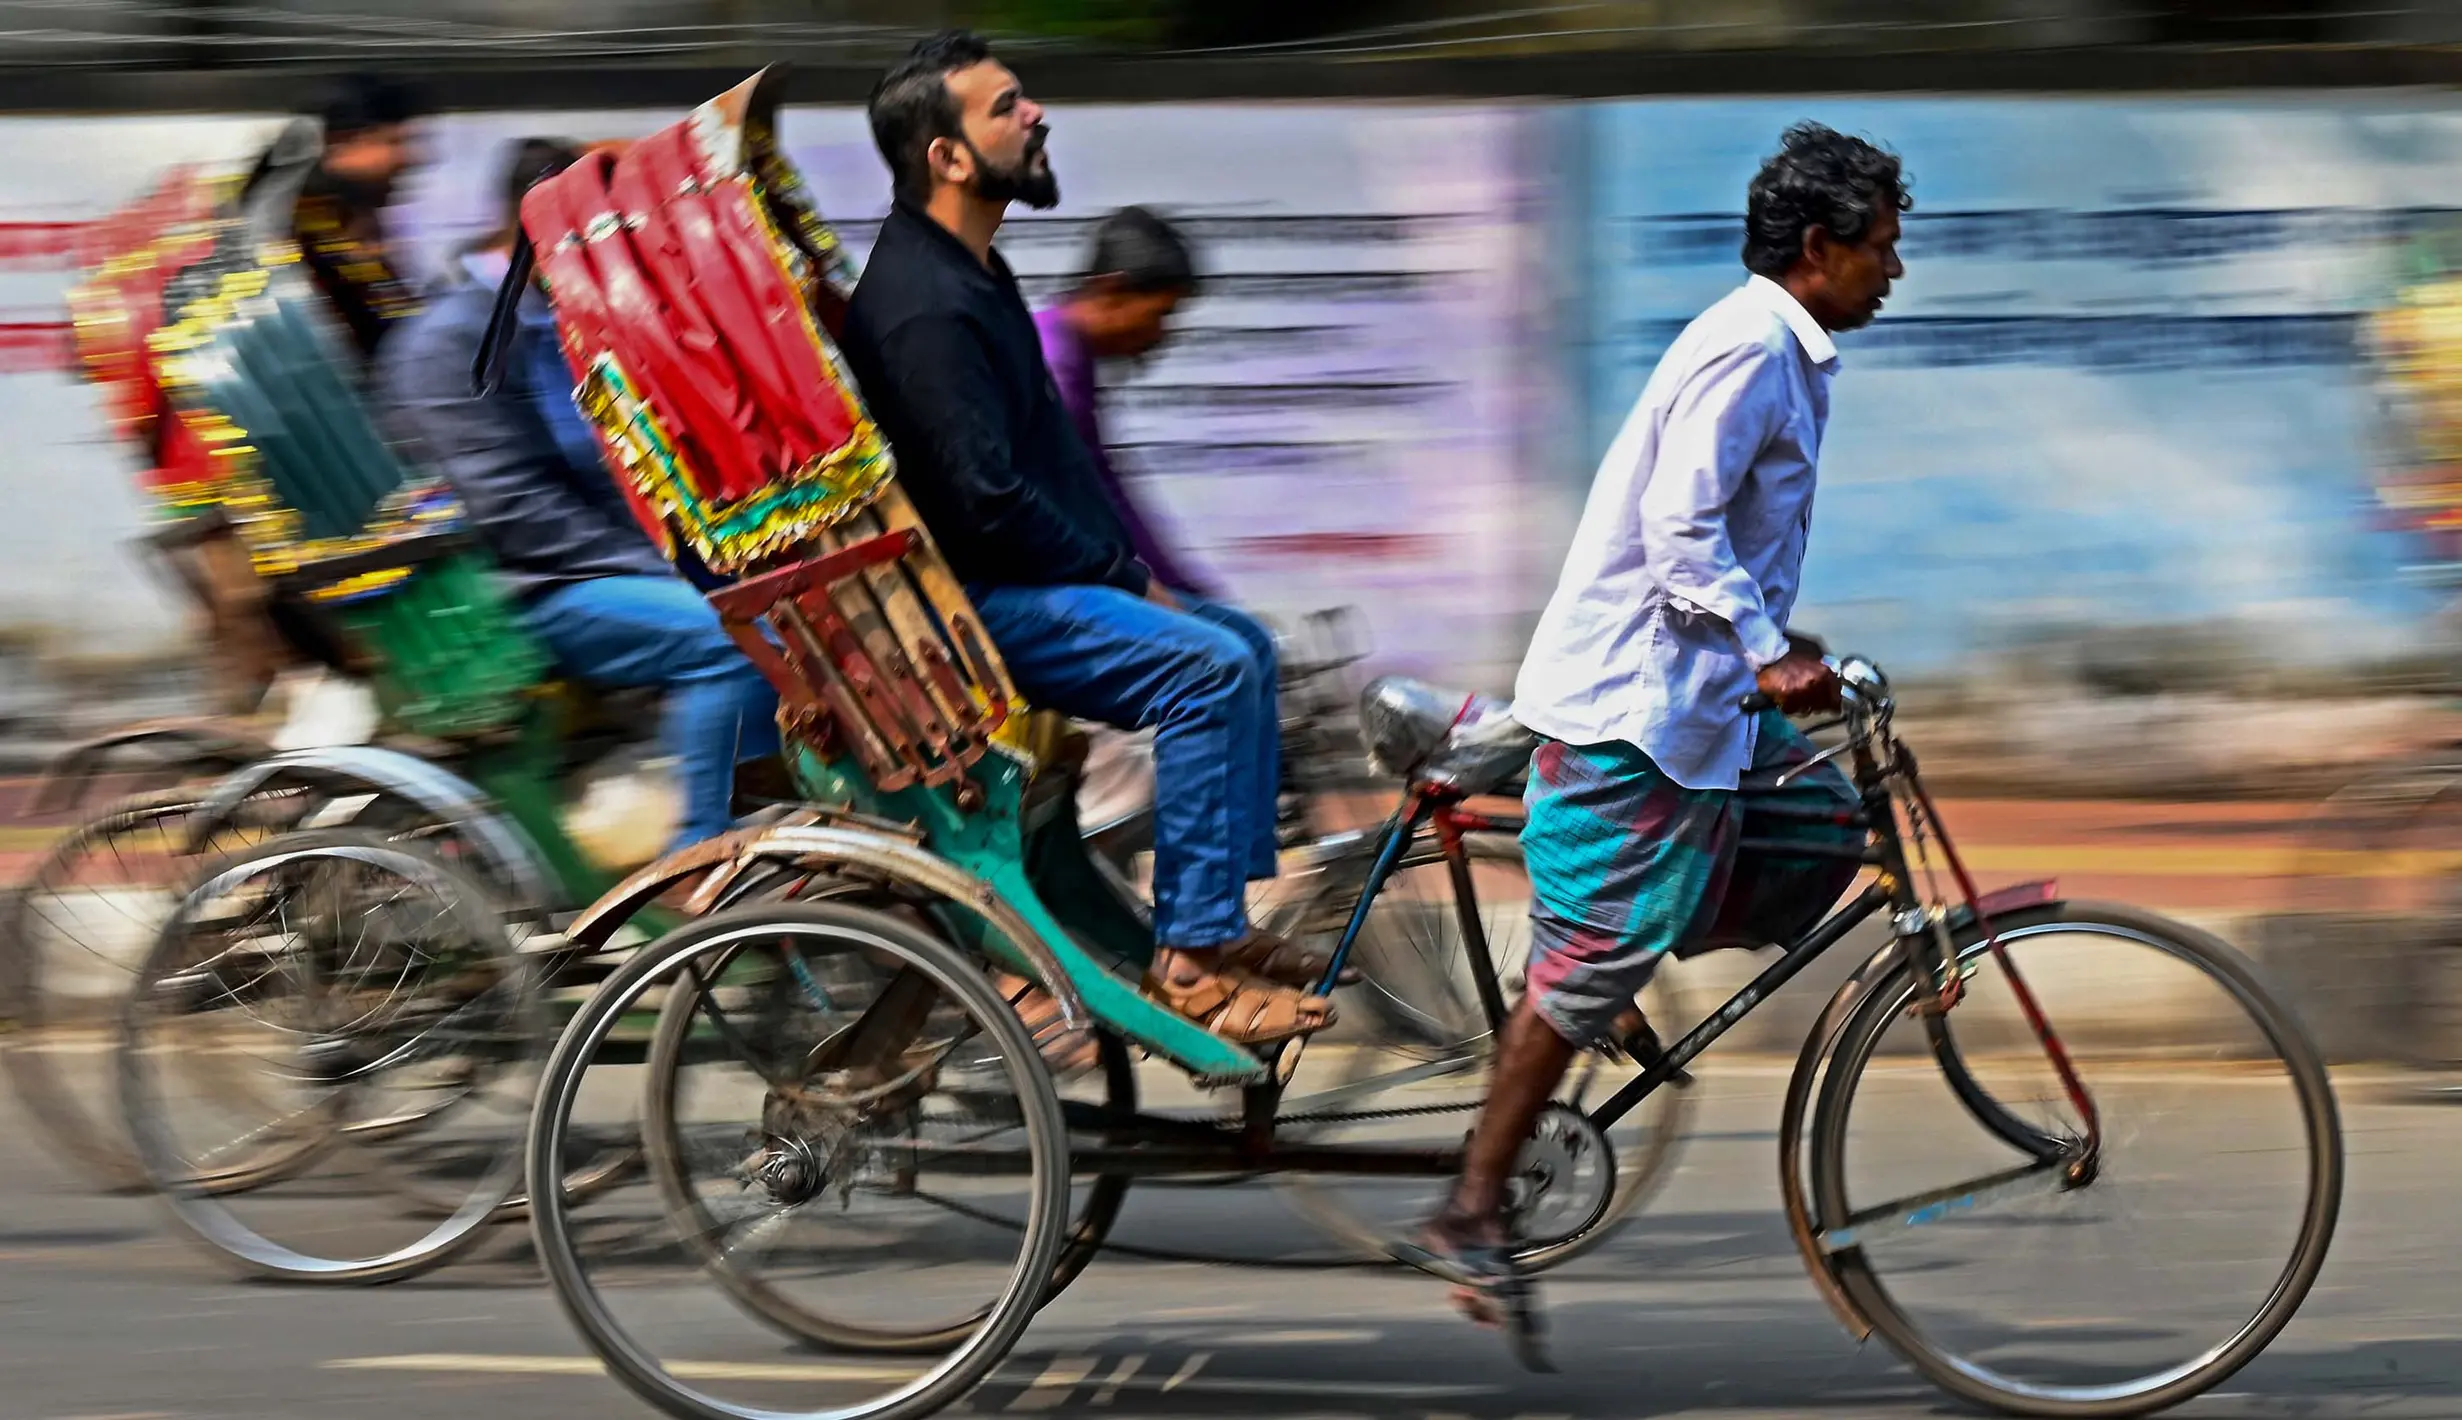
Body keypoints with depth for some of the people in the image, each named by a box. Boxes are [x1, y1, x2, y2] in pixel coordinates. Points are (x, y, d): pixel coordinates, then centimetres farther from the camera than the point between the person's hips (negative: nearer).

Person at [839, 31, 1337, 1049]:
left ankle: (1220, 923, 13)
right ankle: (1189, 962, -20)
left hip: (1022, 575, 11)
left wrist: (1129, 569, 10)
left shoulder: (968, 269, 14)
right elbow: (990, 501, -24)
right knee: (1210, 667, -22)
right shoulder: (926, 307, -21)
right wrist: (1126, 581, -14)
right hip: (975, 601, -11)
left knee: (1244, 647, 12)